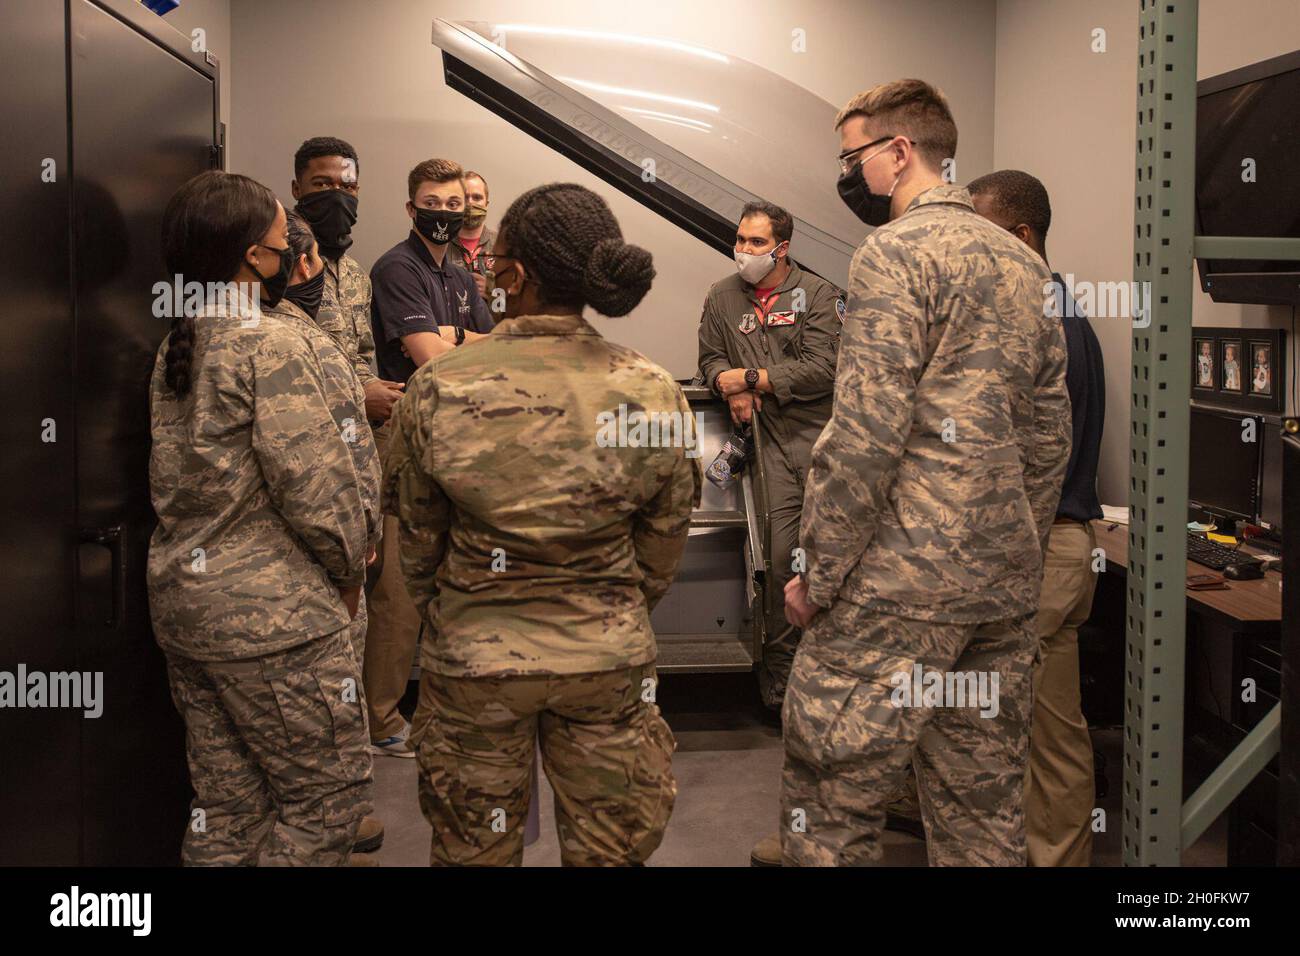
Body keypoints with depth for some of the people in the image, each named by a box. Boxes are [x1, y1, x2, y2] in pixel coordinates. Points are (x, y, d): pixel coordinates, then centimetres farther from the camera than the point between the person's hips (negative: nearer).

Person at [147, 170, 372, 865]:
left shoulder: (173, 347, 11)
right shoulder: (270, 344, -16)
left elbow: (184, 476, 13)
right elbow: (317, 489, -20)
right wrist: (349, 574, -3)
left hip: (180, 601, 9)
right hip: (271, 617, -9)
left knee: (226, 806, 16)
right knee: (329, 794, 4)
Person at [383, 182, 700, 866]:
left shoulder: (437, 389, -13)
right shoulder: (654, 393, -11)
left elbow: (418, 540, -1)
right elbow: (662, 545, 0)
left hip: (473, 656, 0)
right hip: (610, 658, 1)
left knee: (473, 849, 19)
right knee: (608, 848, 18)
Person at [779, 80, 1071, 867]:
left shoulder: (895, 251, -9)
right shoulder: (1024, 261, 15)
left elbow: (865, 435, -17)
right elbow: (1050, 435, 16)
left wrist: (818, 574, -9)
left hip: (900, 582, -8)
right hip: (1006, 590, 8)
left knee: (831, 811, 1)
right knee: (986, 816, 14)